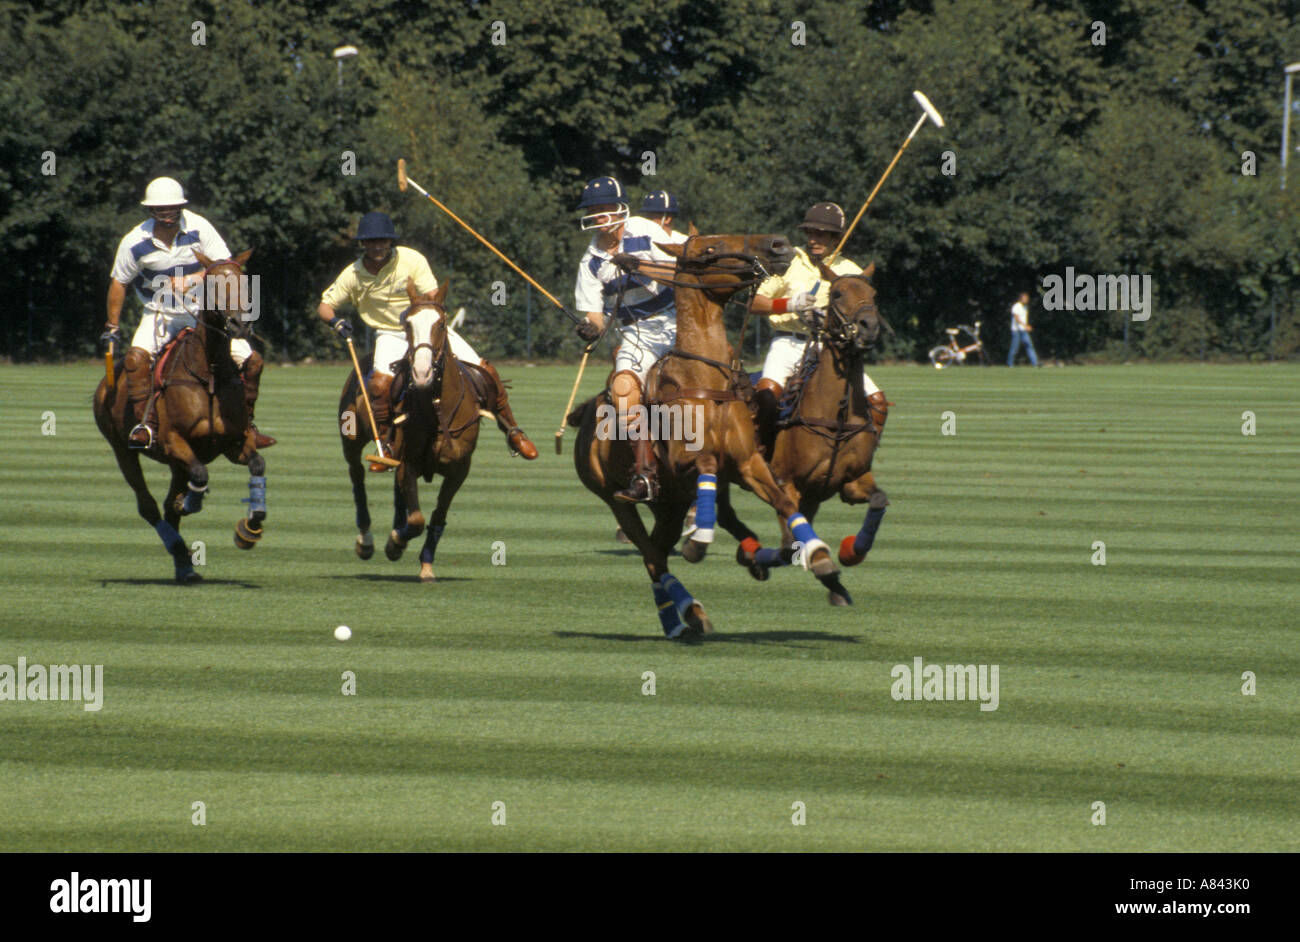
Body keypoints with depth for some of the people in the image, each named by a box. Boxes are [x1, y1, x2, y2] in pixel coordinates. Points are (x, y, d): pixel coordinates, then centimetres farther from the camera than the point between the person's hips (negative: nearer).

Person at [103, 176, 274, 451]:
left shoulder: (198, 227, -12)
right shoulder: (135, 243, -12)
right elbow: (119, 283, 2)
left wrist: (195, 279, -29)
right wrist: (112, 328, 3)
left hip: (203, 311, 1)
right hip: (160, 314, -1)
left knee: (251, 360, -7)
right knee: (137, 357, -31)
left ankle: (245, 423, 14)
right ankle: (145, 424, -25)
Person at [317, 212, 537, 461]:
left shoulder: (411, 260, -13)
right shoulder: (353, 275, -9)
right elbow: (325, 305, -1)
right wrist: (335, 321, -25)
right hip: (391, 335, 0)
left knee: (484, 370, -8)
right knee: (380, 383, -31)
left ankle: (511, 431, 11)